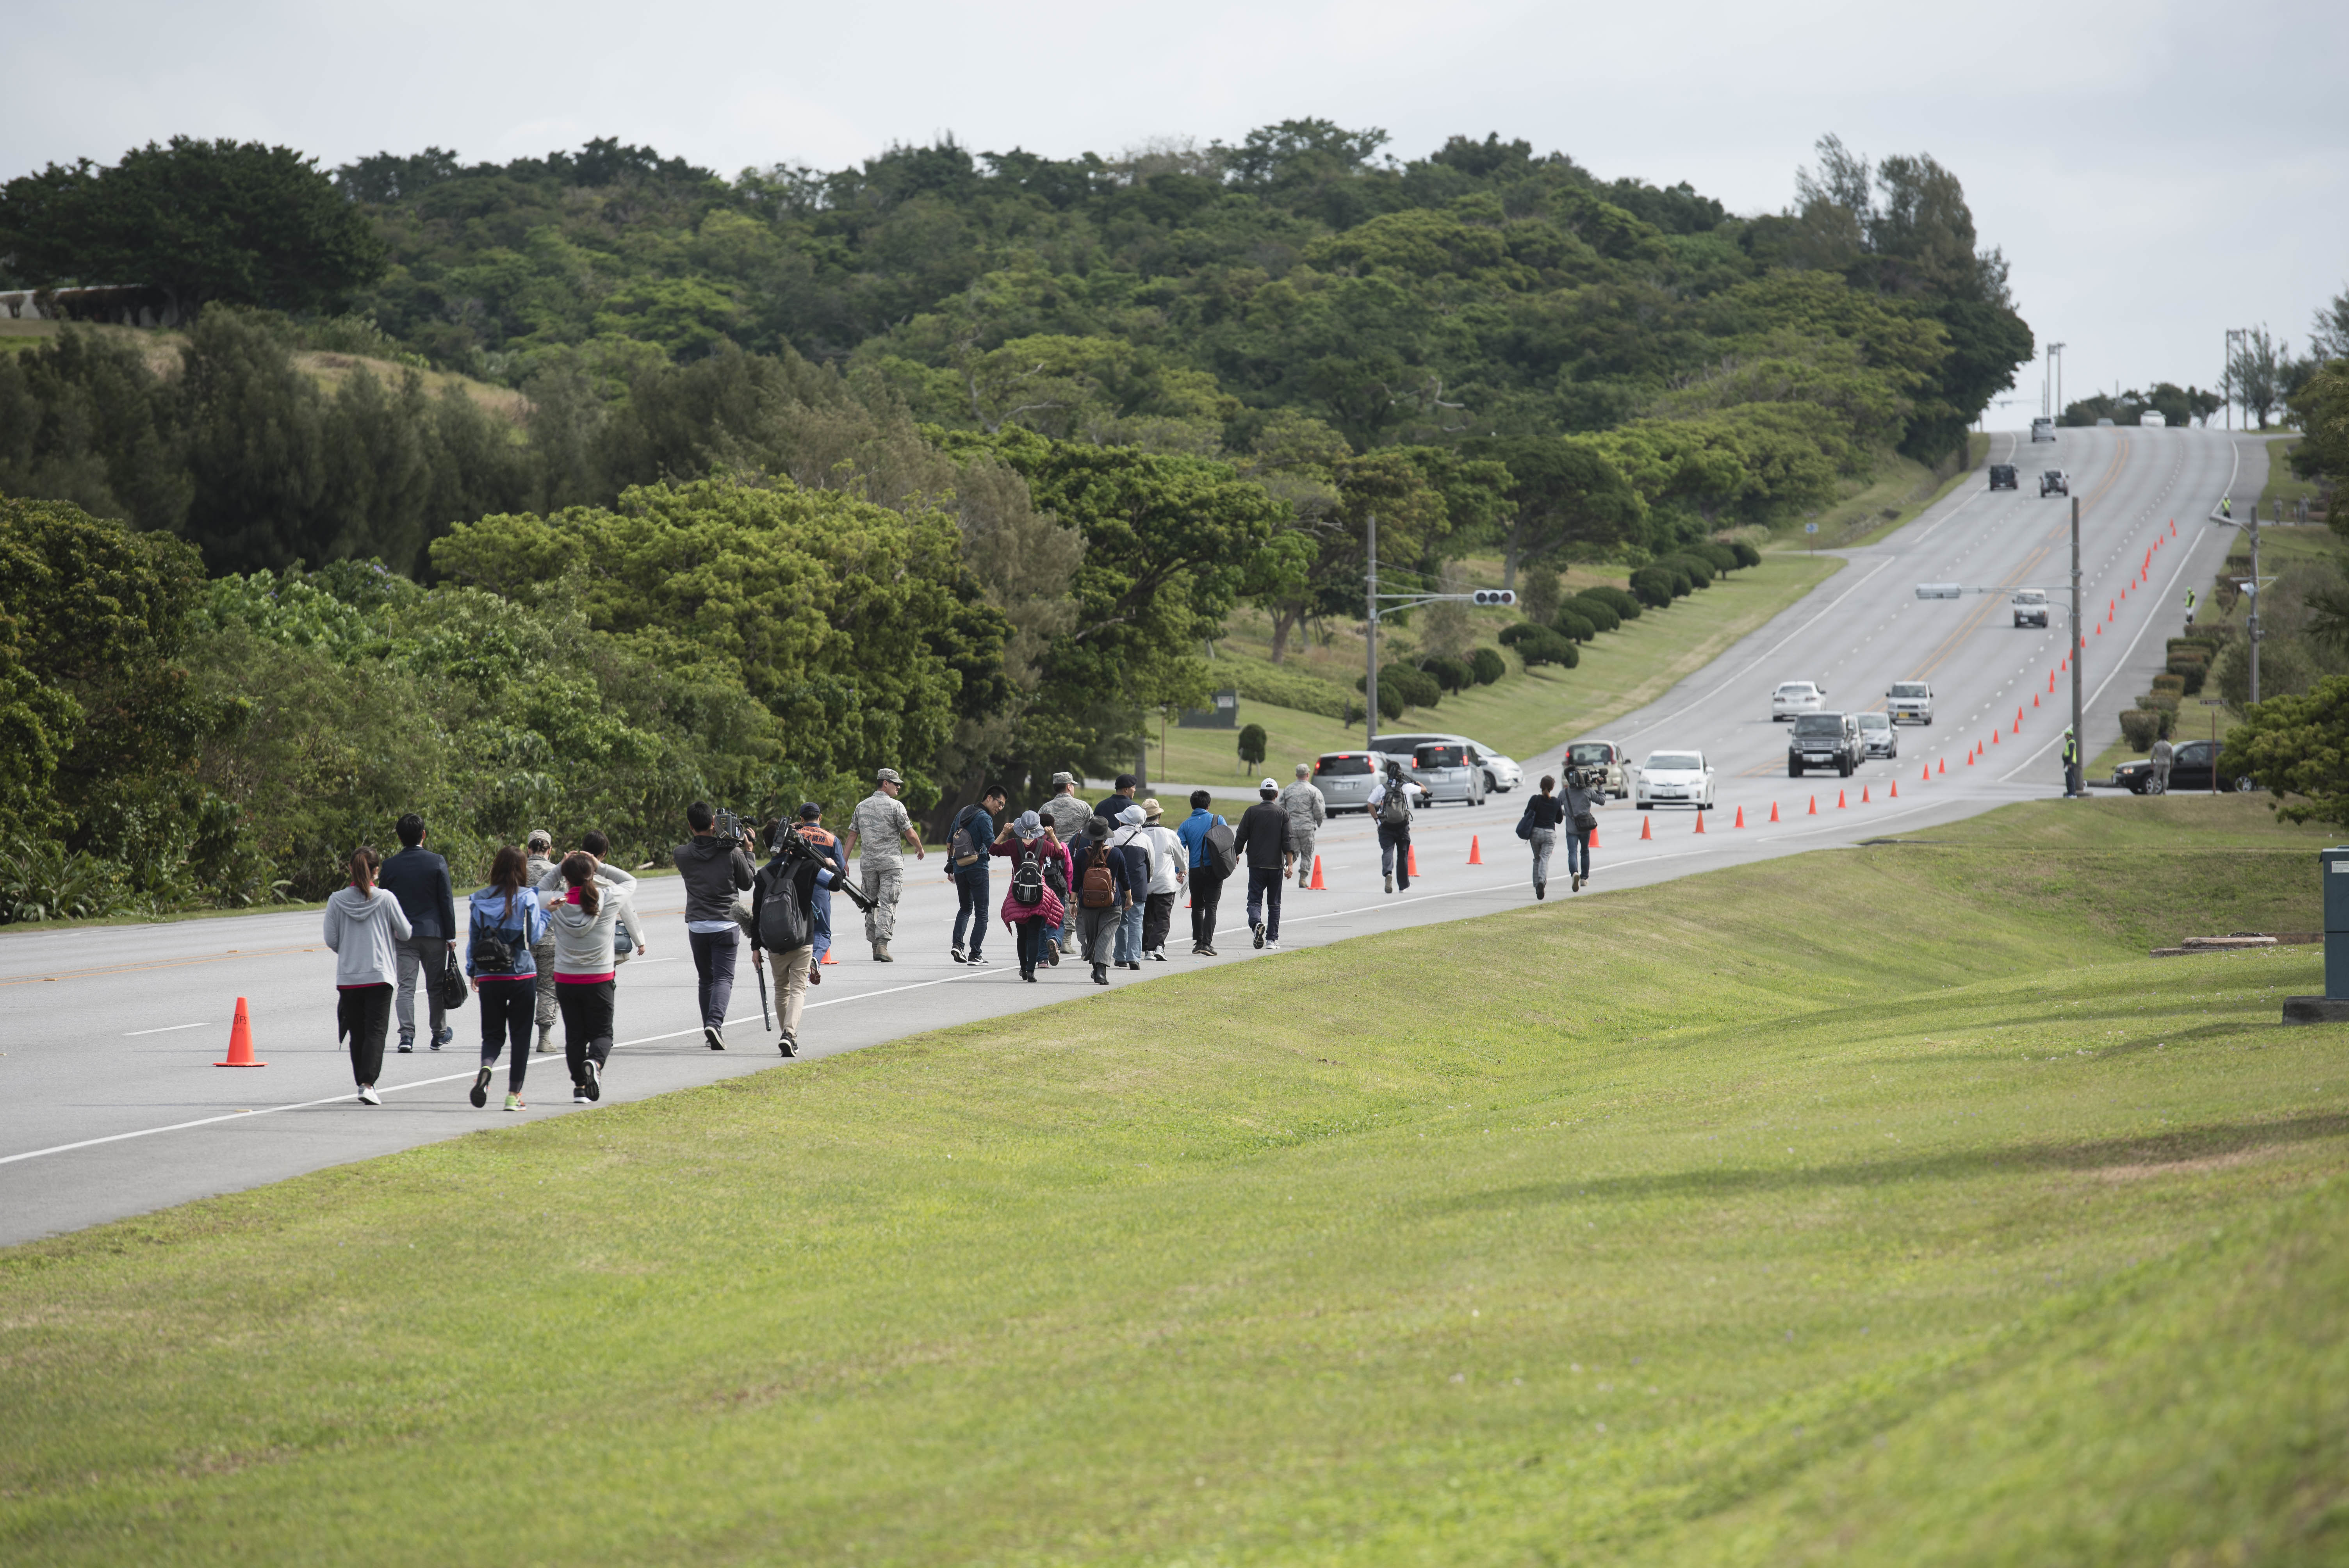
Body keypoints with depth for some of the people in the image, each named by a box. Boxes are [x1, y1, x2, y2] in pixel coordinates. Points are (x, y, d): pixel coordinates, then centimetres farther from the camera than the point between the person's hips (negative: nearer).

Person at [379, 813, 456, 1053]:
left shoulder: (390, 866, -1)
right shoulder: (437, 863, -6)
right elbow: (447, 901, -4)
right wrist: (451, 936, 2)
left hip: (403, 935, 1)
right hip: (434, 933, -1)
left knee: (406, 987, -1)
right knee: (436, 987, 12)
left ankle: (407, 1035, -15)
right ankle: (439, 1033, 23)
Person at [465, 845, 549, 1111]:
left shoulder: (479, 900, 2)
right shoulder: (527, 898, -7)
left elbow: (473, 939, 7)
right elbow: (535, 937, -5)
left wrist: (472, 971, 18)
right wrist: (545, 914, 10)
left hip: (488, 978, 2)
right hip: (522, 976, -2)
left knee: (493, 1034, 11)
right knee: (521, 1036, 8)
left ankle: (486, 1068, -21)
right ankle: (514, 1094, 6)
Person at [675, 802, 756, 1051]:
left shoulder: (681, 854, -4)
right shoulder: (732, 852, -8)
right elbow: (747, 884, 5)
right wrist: (748, 850, 14)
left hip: (697, 926, 2)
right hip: (726, 925, -2)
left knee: (705, 979, 15)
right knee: (724, 978, -3)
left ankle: (710, 1032, 15)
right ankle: (715, 1023, -25)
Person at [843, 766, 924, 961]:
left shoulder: (862, 806, 9)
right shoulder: (895, 806, -6)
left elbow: (852, 835, 9)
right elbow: (910, 834, -5)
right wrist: (920, 849, 14)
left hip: (867, 863, 4)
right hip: (891, 862, -4)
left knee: (871, 904, 13)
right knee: (888, 903, -7)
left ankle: (874, 944, 15)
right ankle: (882, 944, -19)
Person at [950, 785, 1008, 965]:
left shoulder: (963, 813, 12)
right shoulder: (985, 818, -12)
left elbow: (950, 842, 19)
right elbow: (992, 848, -20)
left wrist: (950, 865, 25)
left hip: (959, 868, 7)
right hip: (978, 868, -7)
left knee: (965, 908, 21)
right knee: (981, 913, 1)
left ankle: (958, 944, 1)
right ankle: (974, 955, -5)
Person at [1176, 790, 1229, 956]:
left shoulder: (1186, 825, 2)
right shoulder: (1218, 820, 0)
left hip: (1195, 871, 1)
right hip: (1214, 870, -1)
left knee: (1197, 907, 16)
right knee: (1211, 907, -1)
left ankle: (1198, 942, 12)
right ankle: (1207, 943, -12)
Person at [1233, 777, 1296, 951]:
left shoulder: (1252, 812, -1)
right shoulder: (1283, 813, -1)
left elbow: (1241, 837, 2)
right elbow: (1287, 841, -5)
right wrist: (1290, 864, -4)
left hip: (1256, 864, -1)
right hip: (1276, 865, 1)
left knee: (1255, 900, 2)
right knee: (1274, 903, 10)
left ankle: (1257, 924, -28)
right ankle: (1272, 939, 10)